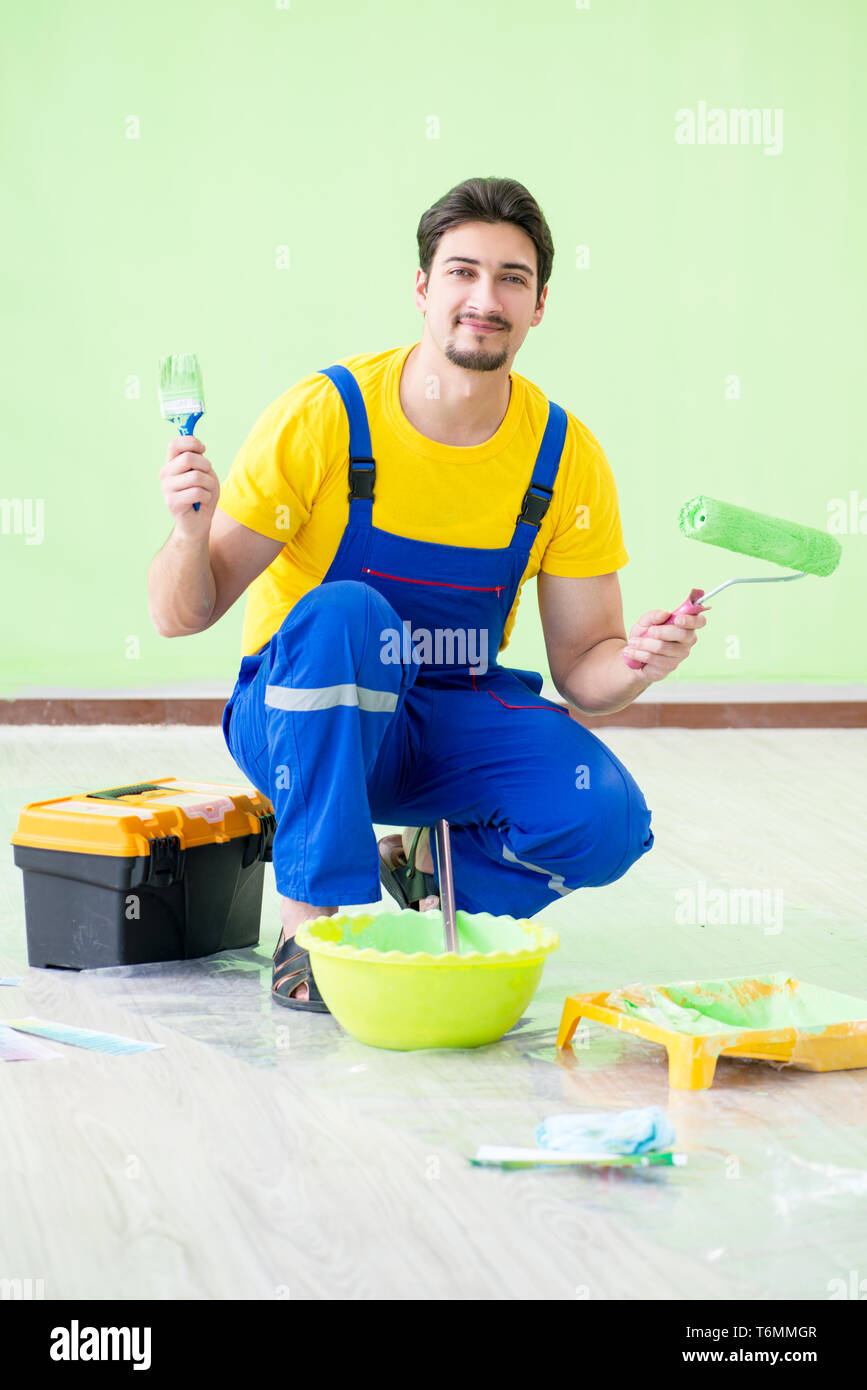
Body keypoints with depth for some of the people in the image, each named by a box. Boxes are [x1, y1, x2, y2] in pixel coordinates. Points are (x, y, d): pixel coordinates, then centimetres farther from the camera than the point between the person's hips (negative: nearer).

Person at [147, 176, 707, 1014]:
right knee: (346, 615, -36)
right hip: (296, 714, -3)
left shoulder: (565, 457, -7)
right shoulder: (323, 418, -17)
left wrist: (634, 664, -25)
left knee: (608, 820, -25)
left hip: (454, 722, 3)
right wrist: (192, 533, -36)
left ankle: (427, 870, 7)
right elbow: (181, 616, -14)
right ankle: (313, 930, -28)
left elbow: (580, 666, -1)